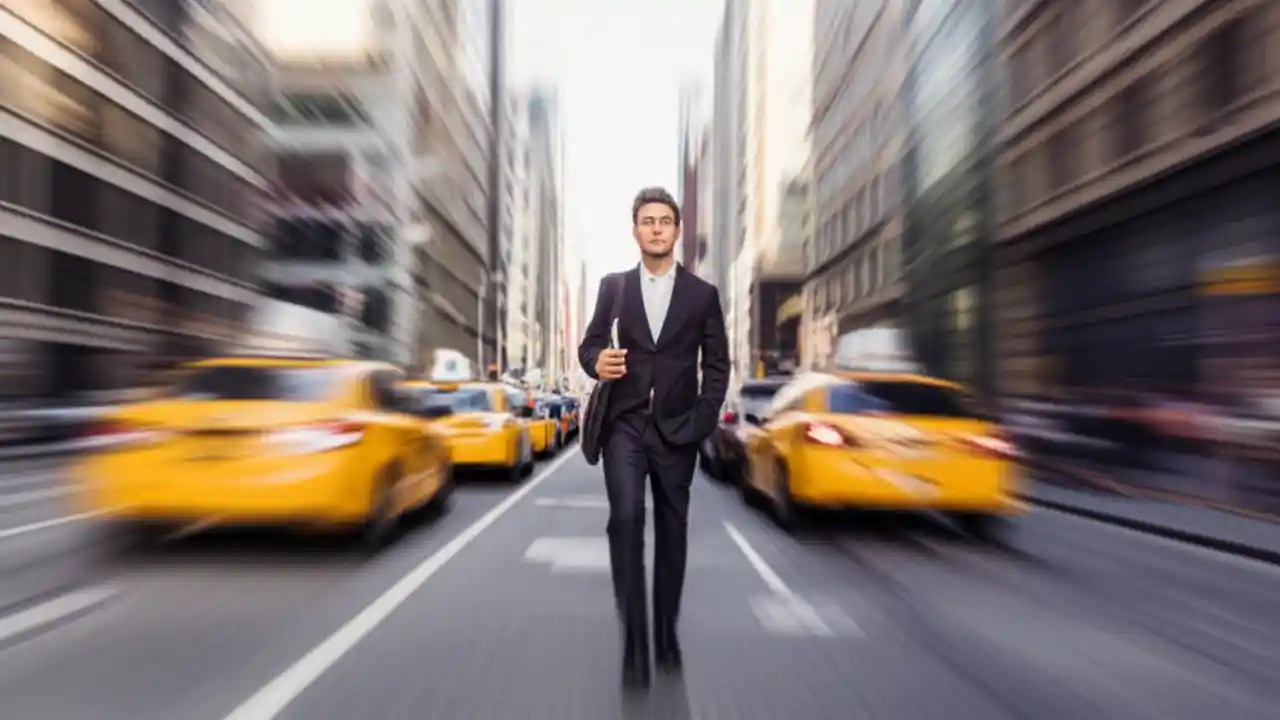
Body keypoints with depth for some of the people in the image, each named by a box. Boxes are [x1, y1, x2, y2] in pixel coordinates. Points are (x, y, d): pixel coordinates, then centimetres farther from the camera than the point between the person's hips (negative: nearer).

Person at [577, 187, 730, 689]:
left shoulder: (703, 293, 5)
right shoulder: (613, 287, 7)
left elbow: (717, 366, 5)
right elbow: (589, 344, 7)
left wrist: (702, 423, -6)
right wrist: (596, 362, -17)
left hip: (678, 428, 1)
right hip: (625, 424, 0)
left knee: (672, 530, 8)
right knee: (626, 519, -16)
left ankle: (666, 635, 27)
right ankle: (634, 642, -4)